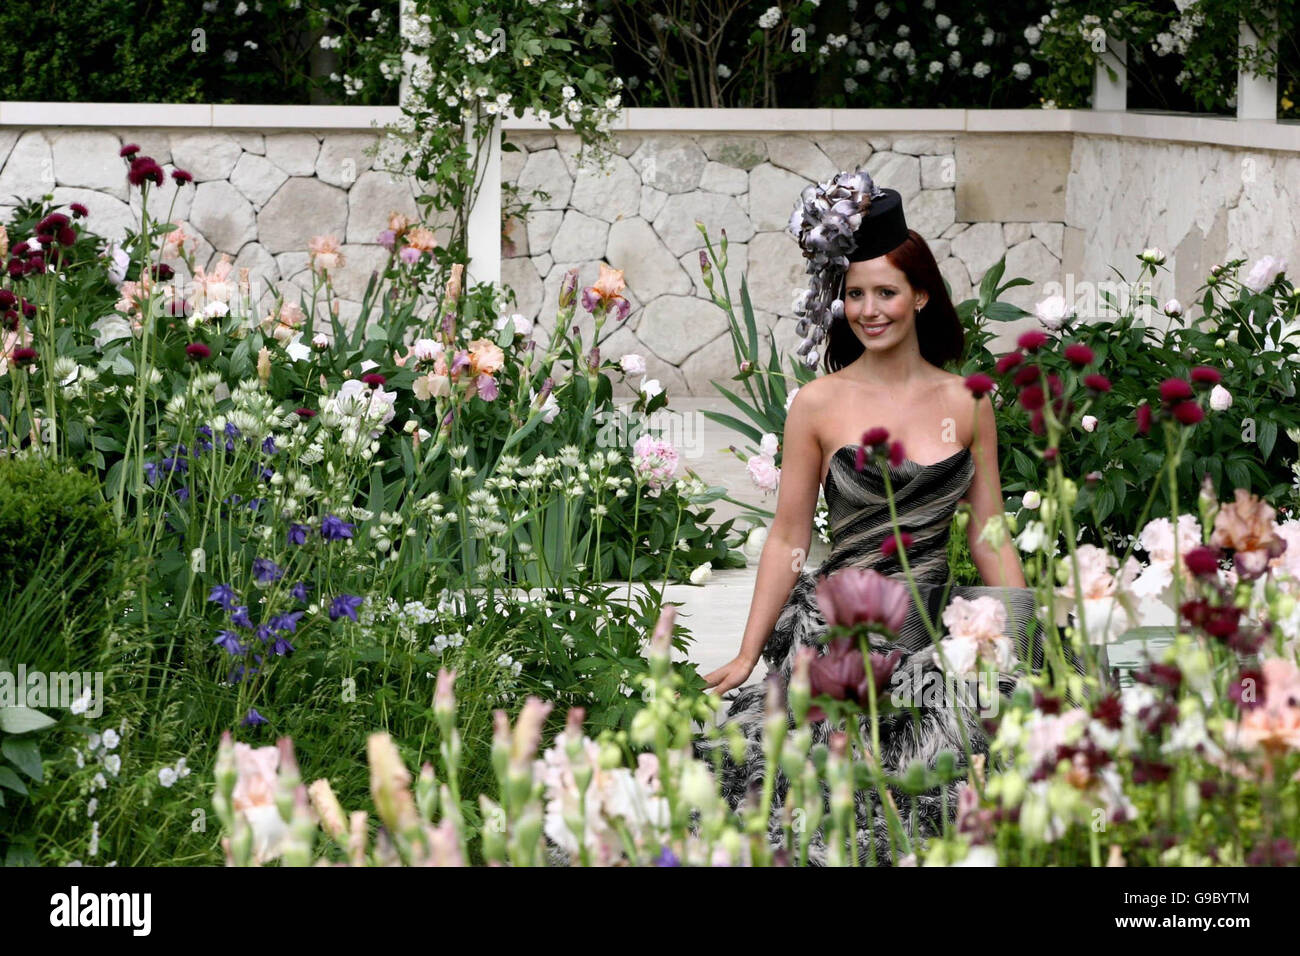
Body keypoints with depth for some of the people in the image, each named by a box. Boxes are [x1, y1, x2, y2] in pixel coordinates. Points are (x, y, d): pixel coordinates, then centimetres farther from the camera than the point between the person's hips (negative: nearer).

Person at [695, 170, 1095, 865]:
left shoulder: (967, 404, 7)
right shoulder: (819, 403, 1)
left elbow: (990, 540, 11)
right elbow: (787, 540, 4)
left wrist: (1030, 655, 5)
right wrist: (745, 656, 1)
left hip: (938, 627, 2)